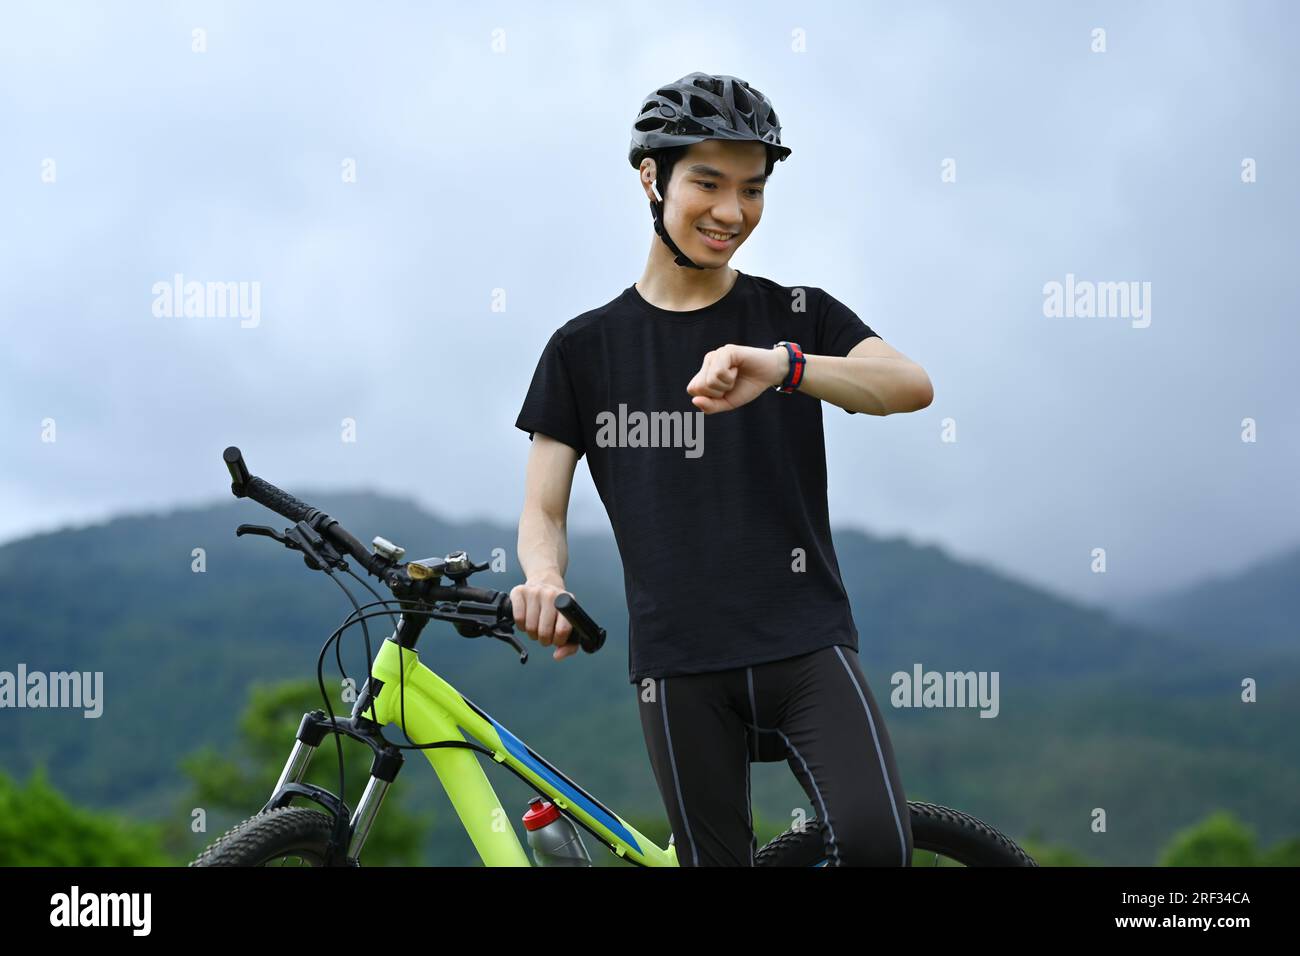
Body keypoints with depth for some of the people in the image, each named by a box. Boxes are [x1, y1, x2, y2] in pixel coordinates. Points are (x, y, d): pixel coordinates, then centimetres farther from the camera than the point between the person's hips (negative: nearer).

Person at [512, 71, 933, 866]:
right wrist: (544, 577, -20)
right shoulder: (586, 347, 8)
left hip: (806, 643, -1)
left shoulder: (799, 317, 5)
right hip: (680, 662, 1)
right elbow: (544, 509, 4)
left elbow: (913, 386, -14)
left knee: (875, 842, -22)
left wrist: (781, 366, -34)